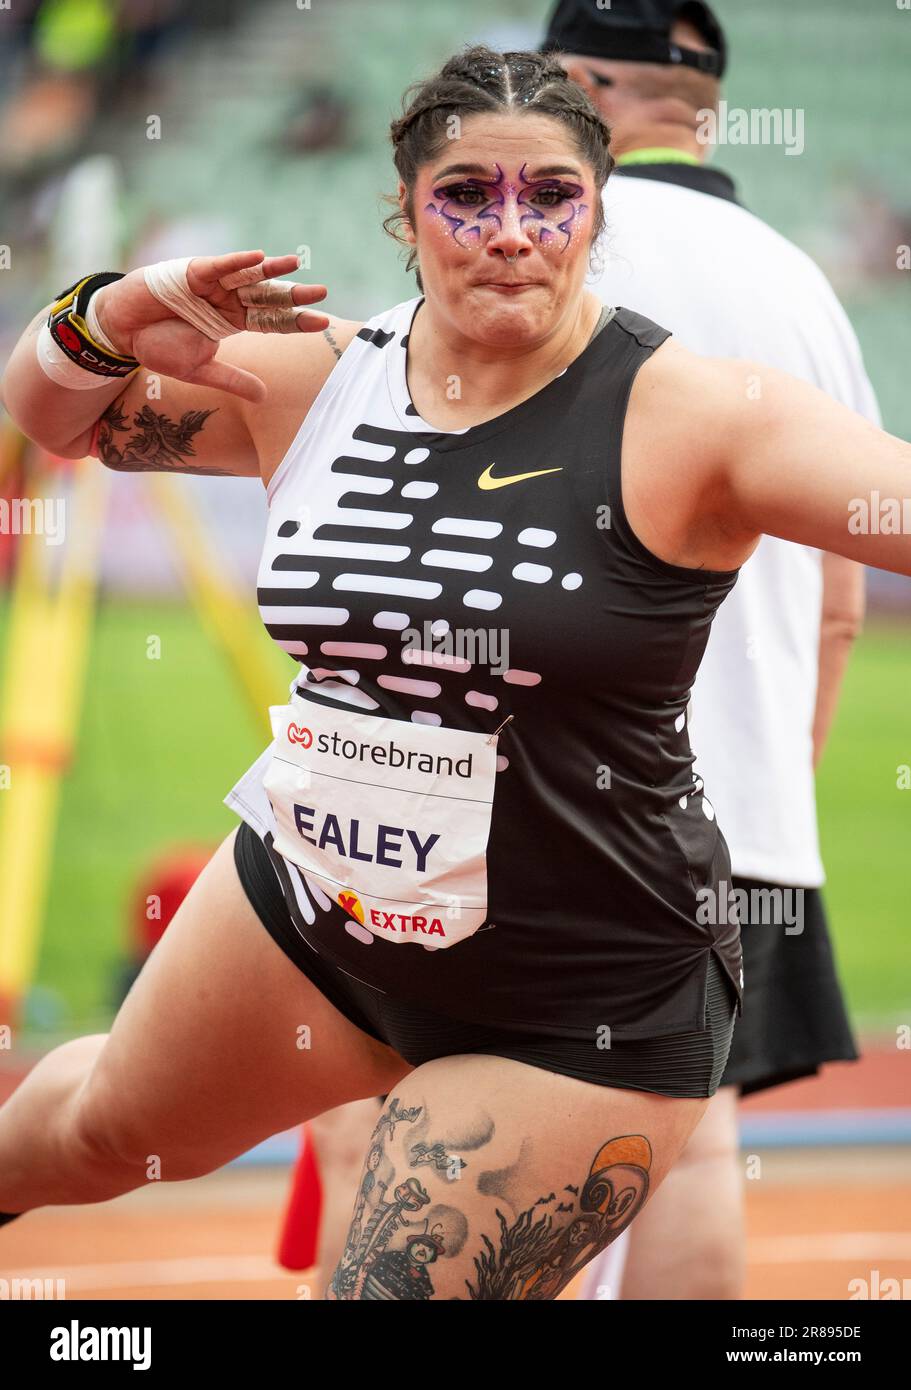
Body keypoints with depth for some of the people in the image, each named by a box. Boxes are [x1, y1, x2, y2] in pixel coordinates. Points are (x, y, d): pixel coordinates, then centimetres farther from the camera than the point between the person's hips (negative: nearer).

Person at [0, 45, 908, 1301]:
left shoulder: (687, 417, -21)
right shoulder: (311, 379, -4)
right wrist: (116, 316, -14)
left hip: (578, 1010, -6)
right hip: (306, 901, 6)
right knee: (107, 1131, 29)